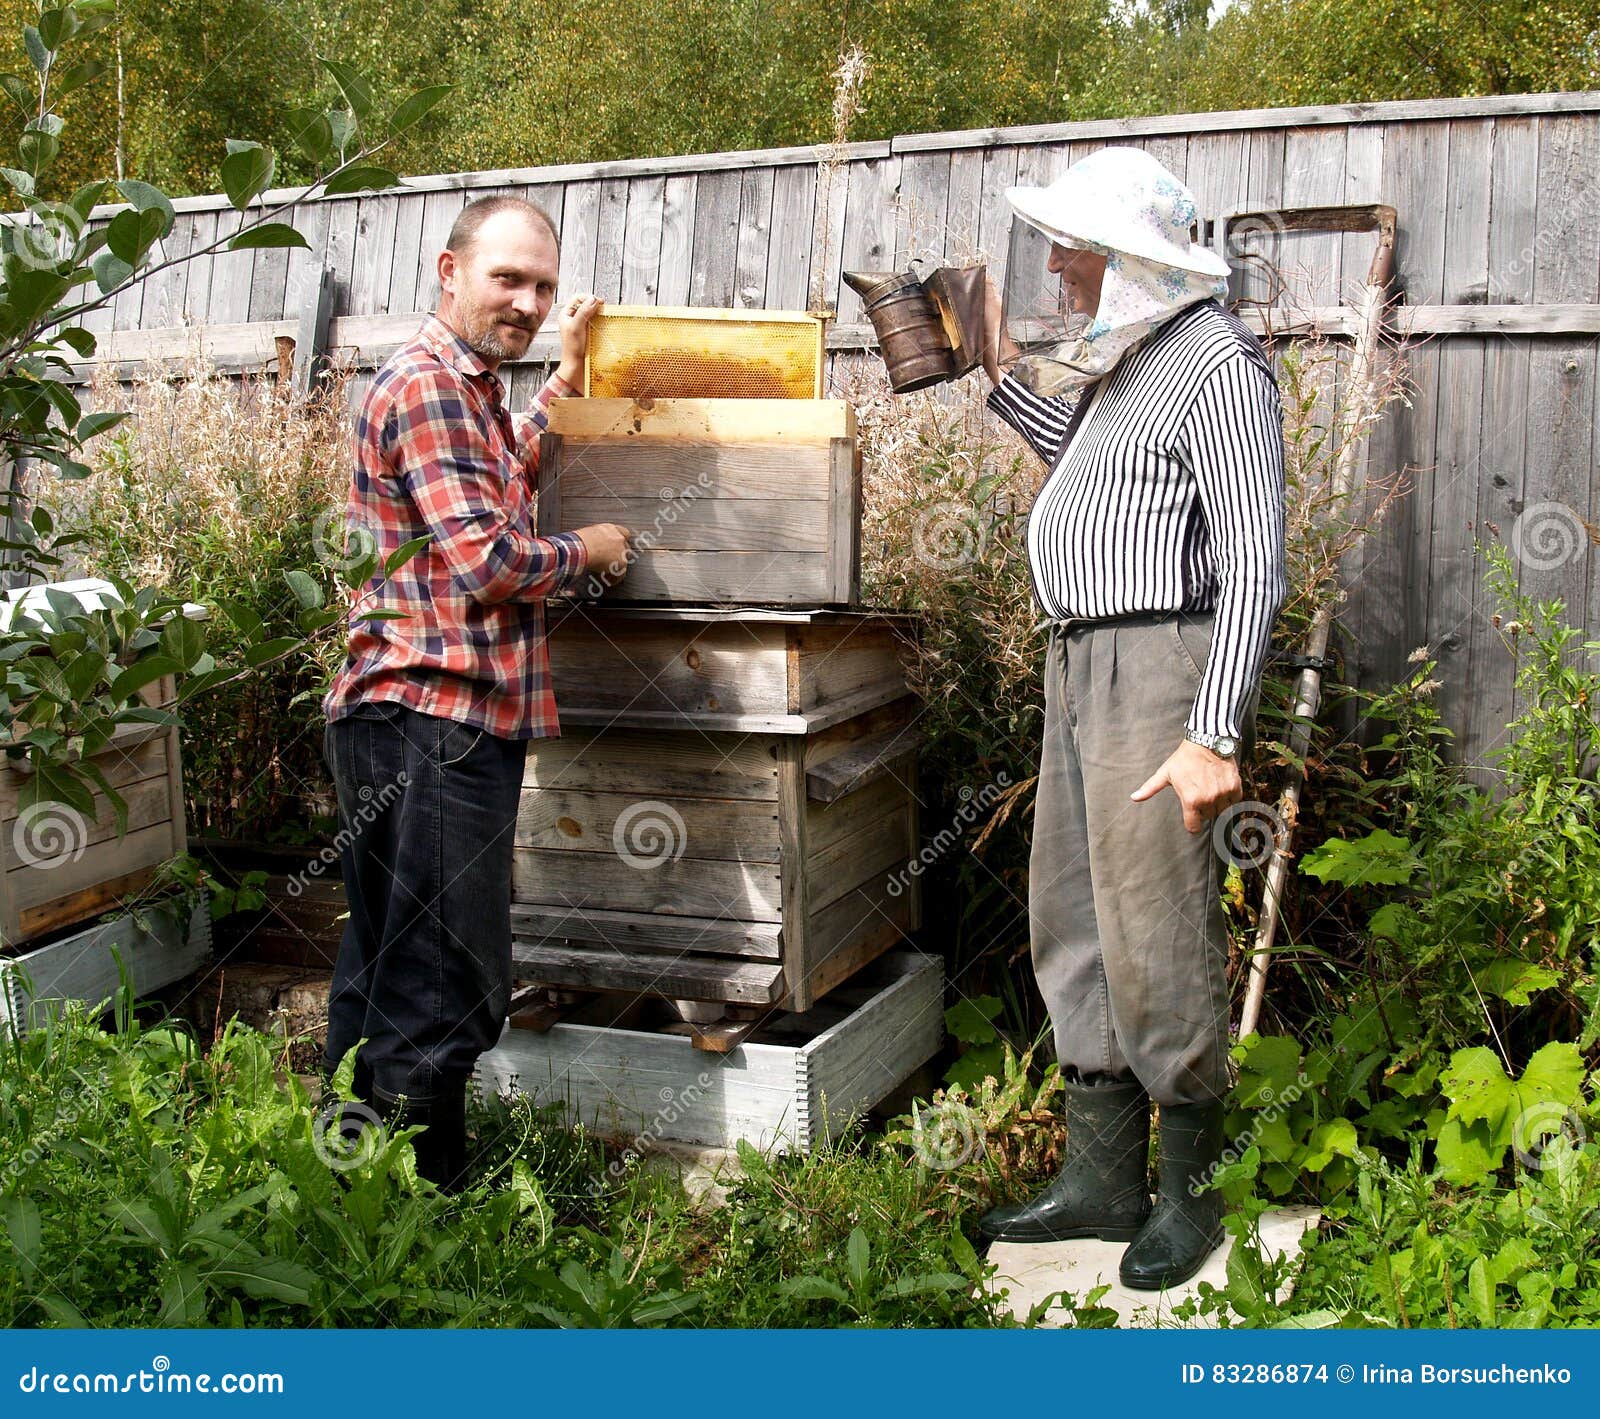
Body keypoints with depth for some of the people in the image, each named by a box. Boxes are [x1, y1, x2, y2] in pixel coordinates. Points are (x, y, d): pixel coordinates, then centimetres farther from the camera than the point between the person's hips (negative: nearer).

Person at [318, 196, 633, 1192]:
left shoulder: (468, 388, 20)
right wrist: (588, 551, -2)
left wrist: (563, 381, 38)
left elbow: (498, 482, 42)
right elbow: (483, 564, -19)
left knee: (385, 972, 18)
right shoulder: (427, 384, -12)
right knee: (443, 991, -7)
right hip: (436, 724, -11)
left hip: (421, 725, 11)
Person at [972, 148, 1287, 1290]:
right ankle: (1101, 1180, 22)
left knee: (1156, 938, -4)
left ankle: (1191, 1188, 13)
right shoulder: (1125, 355, 16)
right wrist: (1002, 367, 25)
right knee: (1074, 929, 12)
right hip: (1082, 665, 10)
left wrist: (1214, 734, -23)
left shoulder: (1215, 360, -12)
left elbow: (1253, 565, -18)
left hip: (1160, 664, -10)